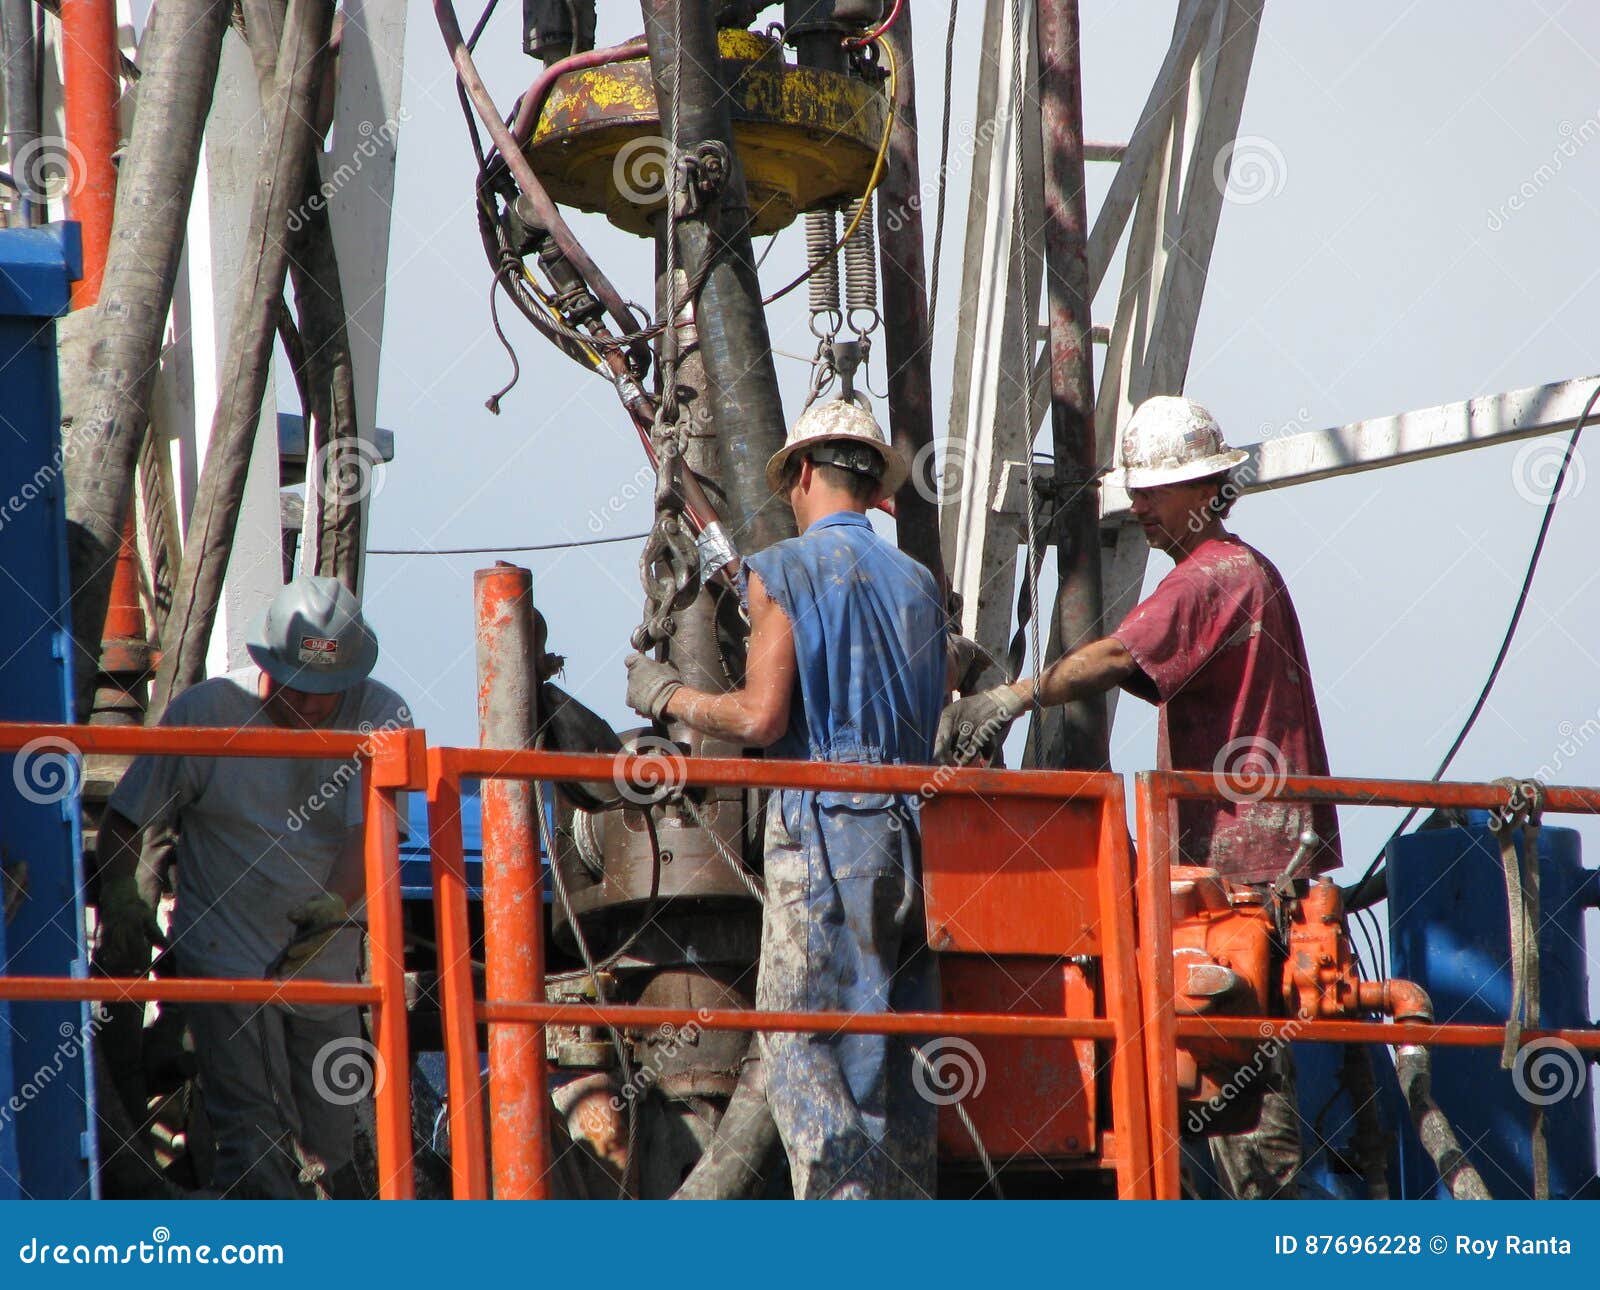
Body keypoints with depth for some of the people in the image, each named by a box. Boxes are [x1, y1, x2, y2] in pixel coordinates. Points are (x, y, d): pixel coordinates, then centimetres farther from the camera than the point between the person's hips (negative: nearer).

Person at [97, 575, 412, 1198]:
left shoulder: (379, 717, -6)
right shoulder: (205, 712, -7)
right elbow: (125, 820, 1)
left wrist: (335, 904, -36)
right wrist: (123, 906, -13)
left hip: (329, 965, 3)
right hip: (226, 956, -3)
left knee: (327, 1152, 9)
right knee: (257, 1143, -15)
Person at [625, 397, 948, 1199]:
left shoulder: (784, 570, -2)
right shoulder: (918, 583, 15)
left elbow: (761, 716, -10)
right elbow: (935, 720, 14)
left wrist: (668, 697, 6)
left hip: (823, 830, -6)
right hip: (911, 827, 6)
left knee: (799, 1043, -5)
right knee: (896, 1051, 8)